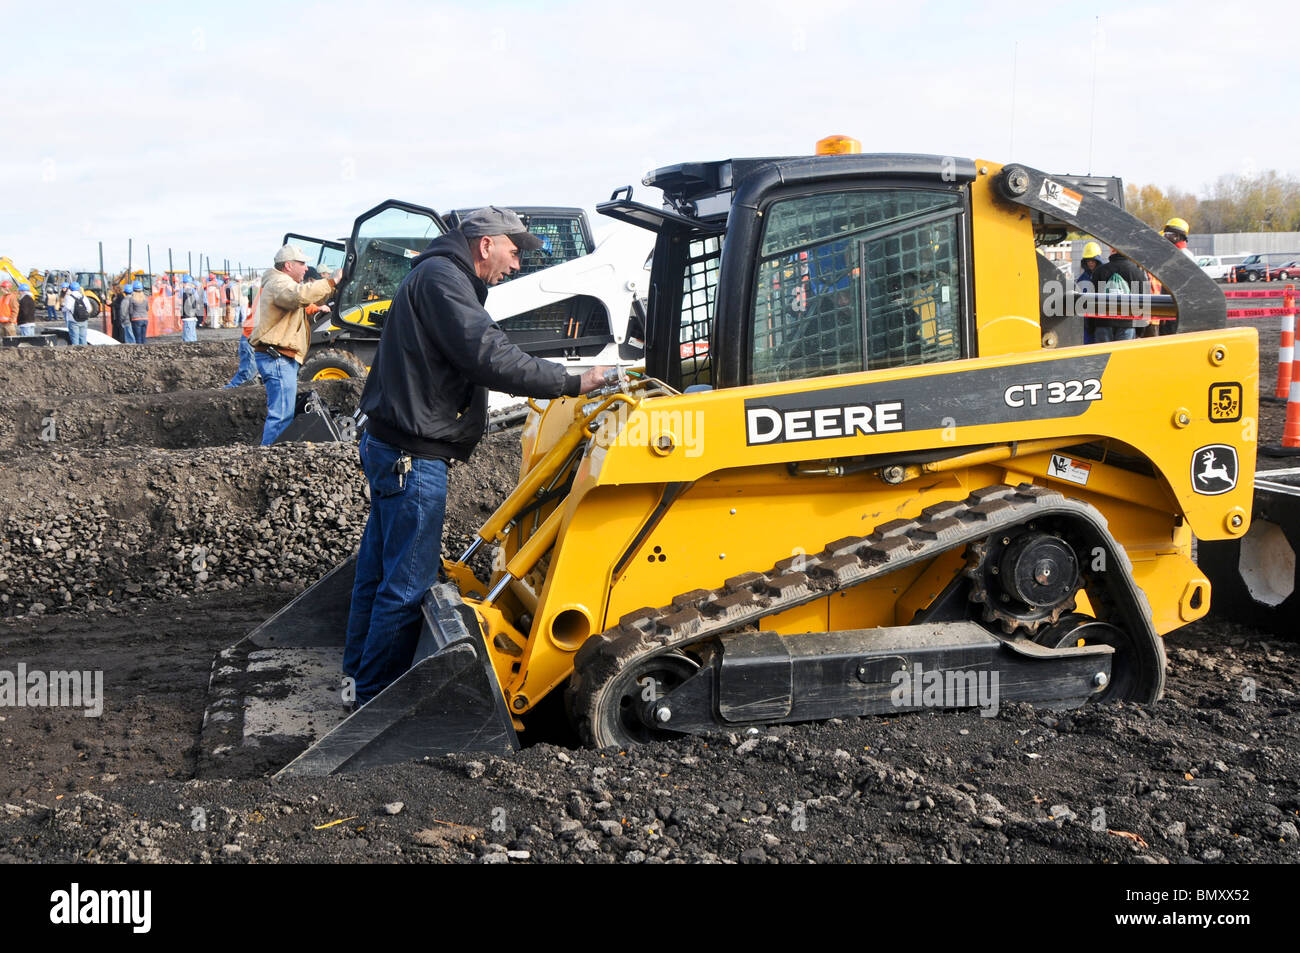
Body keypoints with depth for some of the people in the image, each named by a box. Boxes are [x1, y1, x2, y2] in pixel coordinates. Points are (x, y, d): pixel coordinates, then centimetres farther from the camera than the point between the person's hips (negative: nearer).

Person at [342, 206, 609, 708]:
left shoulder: (440, 276, 20)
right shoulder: (441, 277, -16)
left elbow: (473, 358, 20)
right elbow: (489, 357, -26)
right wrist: (572, 382, -22)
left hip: (390, 445, 11)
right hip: (412, 457, -11)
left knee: (380, 566, 21)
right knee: (408, 582, -4)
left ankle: (360, 669, 34)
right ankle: (379, 698, 5)